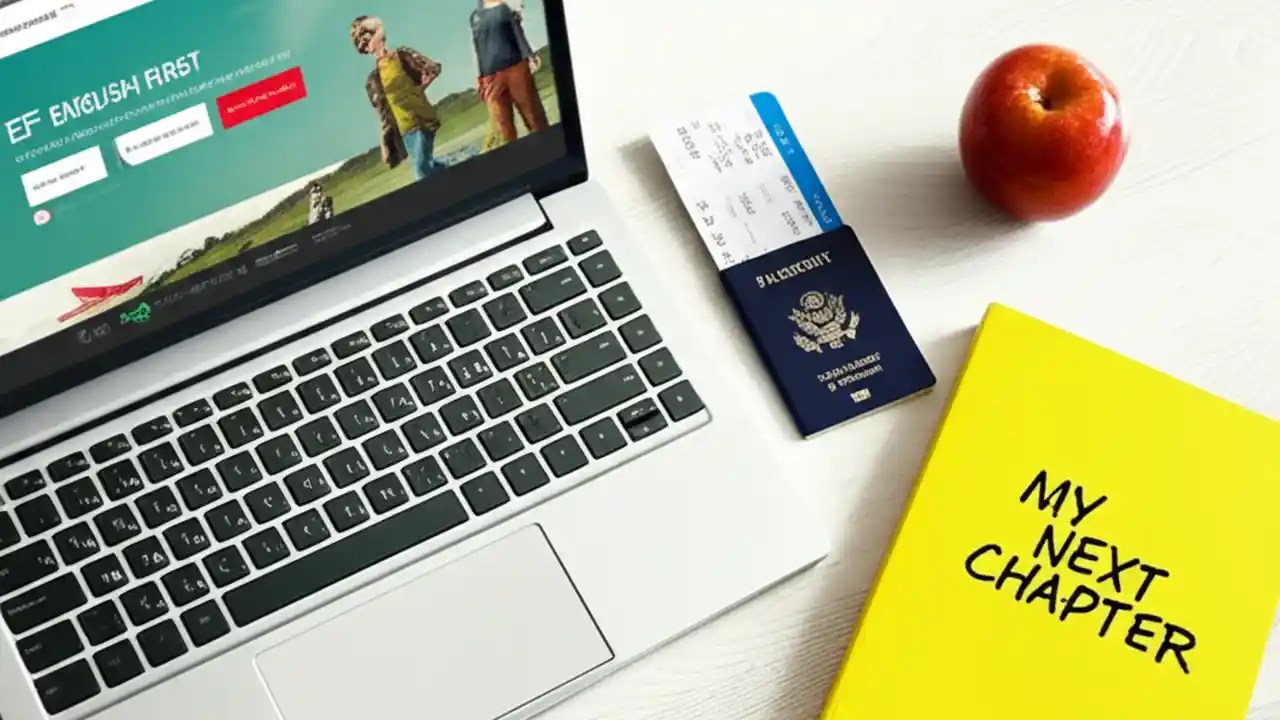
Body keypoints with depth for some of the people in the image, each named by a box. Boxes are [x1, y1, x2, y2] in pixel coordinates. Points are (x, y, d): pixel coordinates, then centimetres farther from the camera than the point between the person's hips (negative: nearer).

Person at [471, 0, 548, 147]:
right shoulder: (476, 17, 13)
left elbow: (519, 34, 9)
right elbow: (477, 49, 14)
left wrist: (530, 56, -3)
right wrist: (480, 78, 10)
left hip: (516, 67, 0)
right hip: (491, 76, 0)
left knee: (532, 112, 1)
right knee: (502, 125, -7)